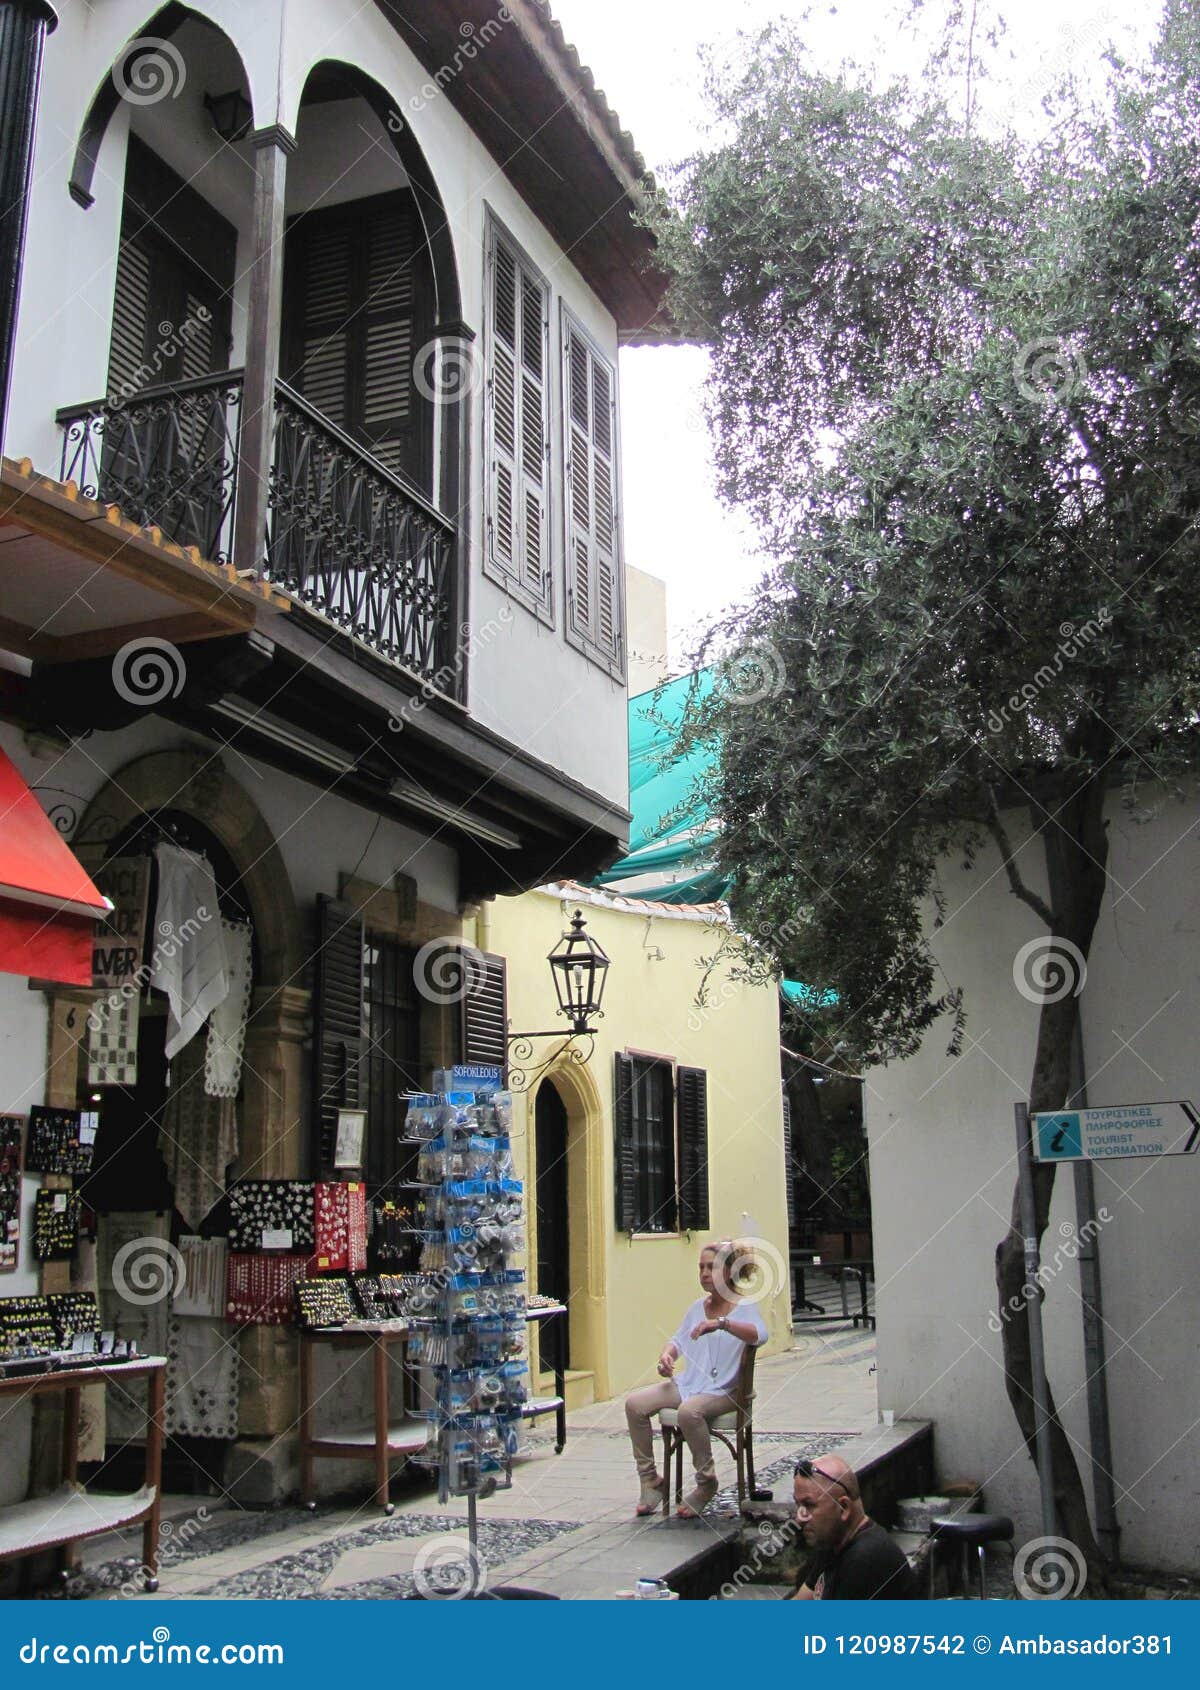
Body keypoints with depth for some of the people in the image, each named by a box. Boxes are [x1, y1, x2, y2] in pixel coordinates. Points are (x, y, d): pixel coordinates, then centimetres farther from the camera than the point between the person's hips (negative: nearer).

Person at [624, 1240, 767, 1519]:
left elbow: (760, 1335, -27)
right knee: (634, 1403, -14)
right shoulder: (698, 1306, 14)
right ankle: (650, 1478, 0)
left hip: (722, 1391, -6)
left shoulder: (744, 1308, -6)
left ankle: (706, 1483, -14)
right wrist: (667, 1355, 1)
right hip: (687, 1384, 6)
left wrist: (722, 1323, -41)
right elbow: (679, 1340, 24)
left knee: (689, 1411, -37)